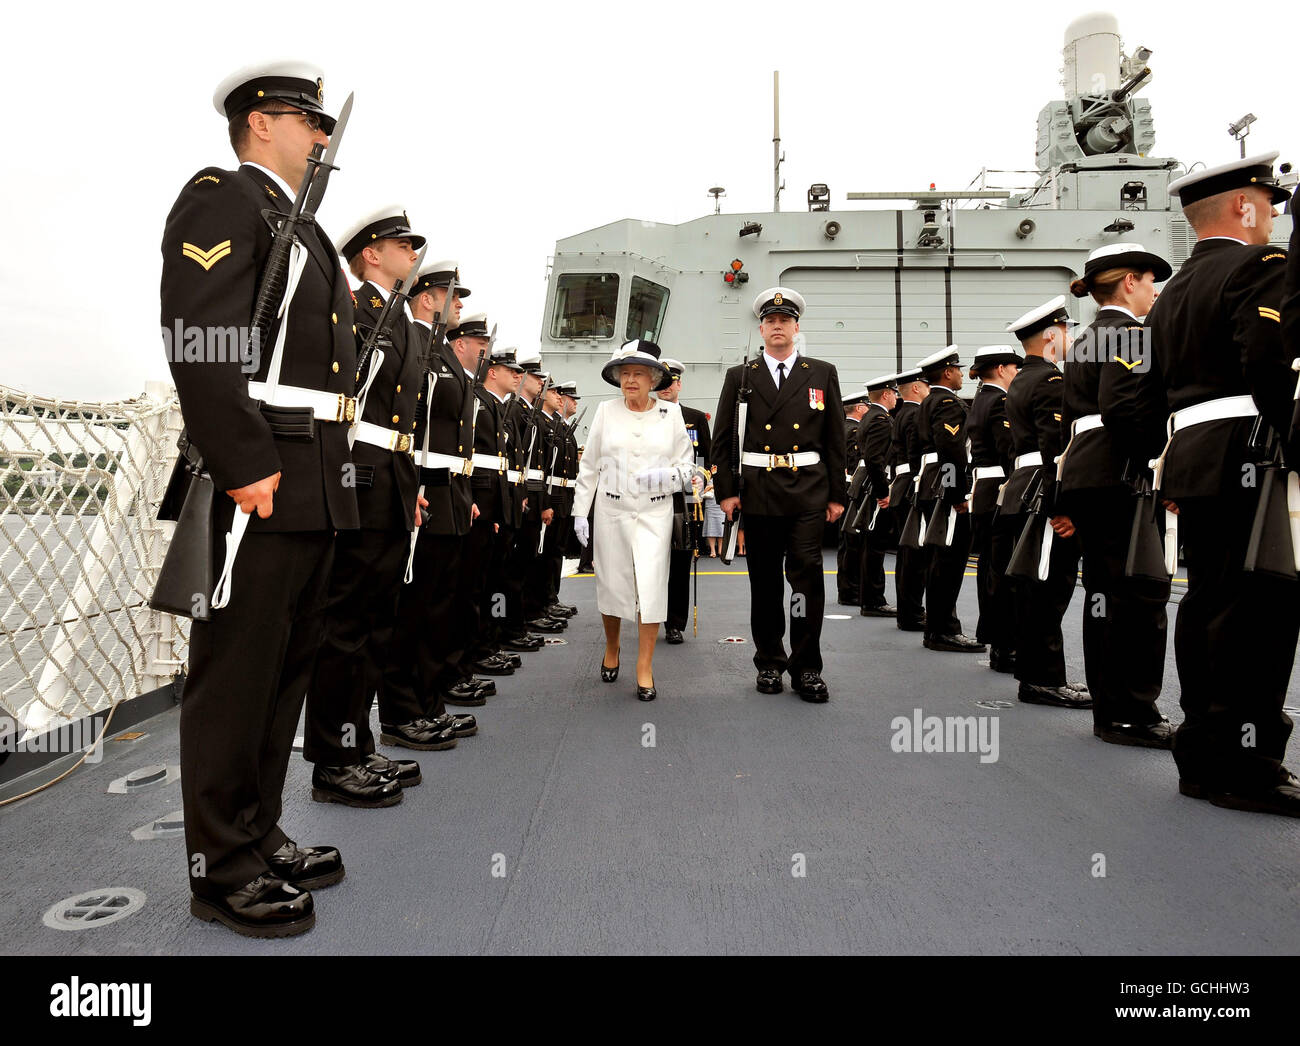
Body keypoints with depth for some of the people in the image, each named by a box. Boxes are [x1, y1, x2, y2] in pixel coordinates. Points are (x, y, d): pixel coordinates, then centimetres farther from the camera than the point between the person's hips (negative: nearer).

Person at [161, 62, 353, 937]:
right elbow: (198, 337, -17)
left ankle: (260, 837, 28)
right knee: (237, 675, -1)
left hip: (318, 488, 10)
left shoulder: (305, 229, 25)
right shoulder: (221, 196, -3)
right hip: (261, 482, -10)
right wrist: (246, 467, -22)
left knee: (288, 668, 15)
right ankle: (225, 869, 12)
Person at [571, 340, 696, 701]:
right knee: (611, 583, 7)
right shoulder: (606, 411, 3)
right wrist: (580, 512, 4)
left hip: (655, 512, -1)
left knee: (652, 585, -8)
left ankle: (645, 669, 3)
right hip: (611, 510, 1)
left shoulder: (671, 413, 3)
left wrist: (665, 476, -16)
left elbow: (685, 466, 6)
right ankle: (611, 648, 32)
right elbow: (589, 465, 7)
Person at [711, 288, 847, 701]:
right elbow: (722, 439, 7)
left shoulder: (822, 374, 9)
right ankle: (770, 663, 20)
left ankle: (807, 667, 4)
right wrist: (726, 491, -1)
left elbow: (835, 438, 8)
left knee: (808, 575, -6)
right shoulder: (740, 377, 9)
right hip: (758, 492, 1)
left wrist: (837, 495, 4)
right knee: (764, 580, 8)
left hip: (808, 492, 0)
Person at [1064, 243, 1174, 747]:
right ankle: (1132, 713, -3)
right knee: (1142, 590, -7)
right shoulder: (1130, 333, -7)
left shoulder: (1082, 342, 21)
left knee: (1105, 590, 10)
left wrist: (1074, 492, 22)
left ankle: (1110, 709, 16)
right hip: (1120, 475, -10)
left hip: (1083, 473, 10)